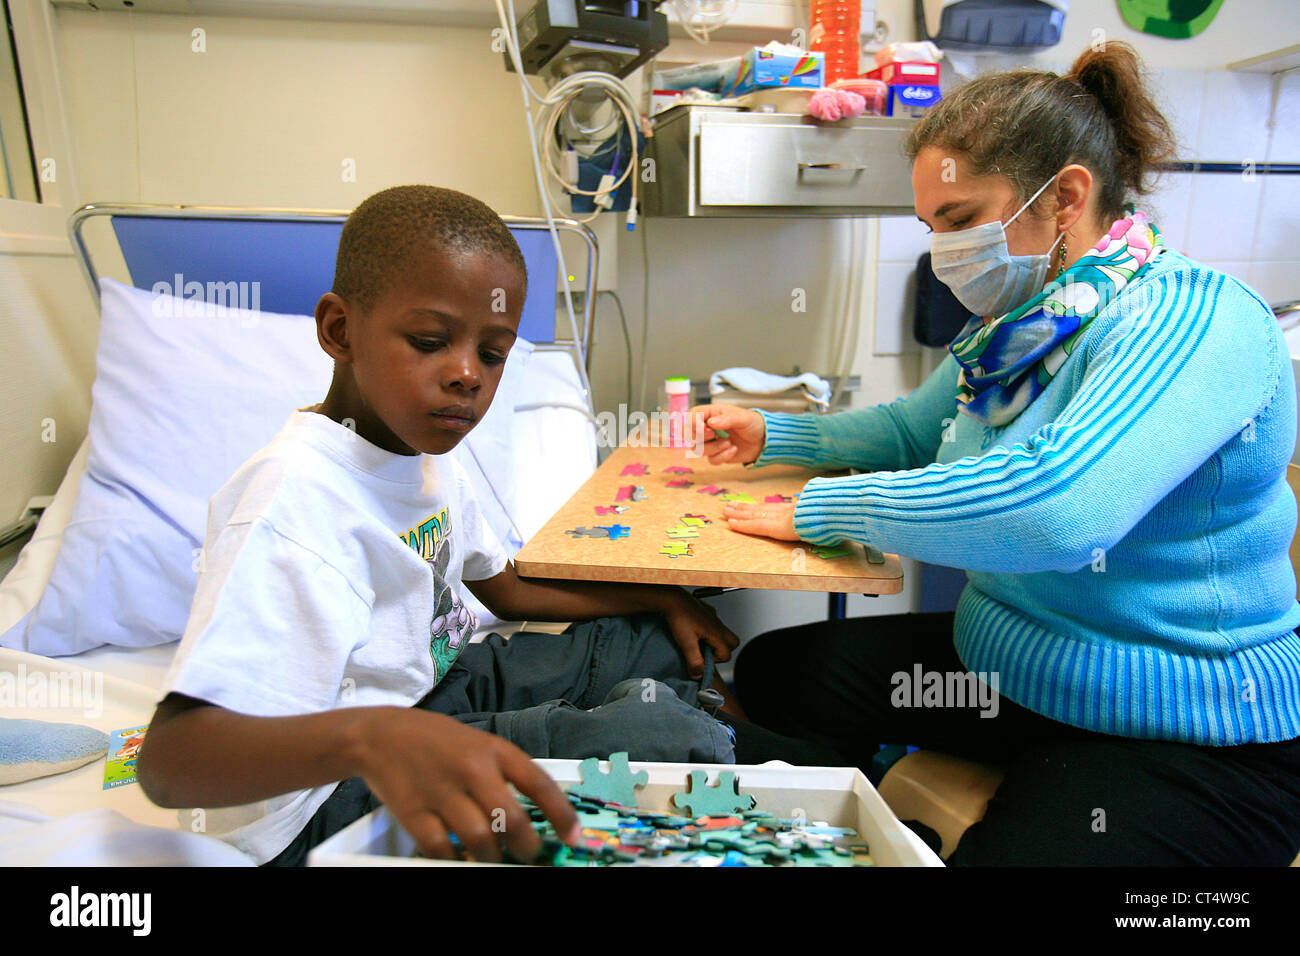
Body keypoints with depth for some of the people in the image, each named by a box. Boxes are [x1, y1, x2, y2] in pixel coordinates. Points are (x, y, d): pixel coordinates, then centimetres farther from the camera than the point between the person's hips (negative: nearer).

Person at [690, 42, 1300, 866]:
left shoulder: (1190, 314, -22)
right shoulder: (1022, 320, 4)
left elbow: (1058, 507, -38)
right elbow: (916, 429, 20)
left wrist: (823, 509, -27)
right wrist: (773, 435, 9)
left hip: (1188, 737, -7)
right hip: (1002, 665, 8)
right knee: (770, 671, 5)